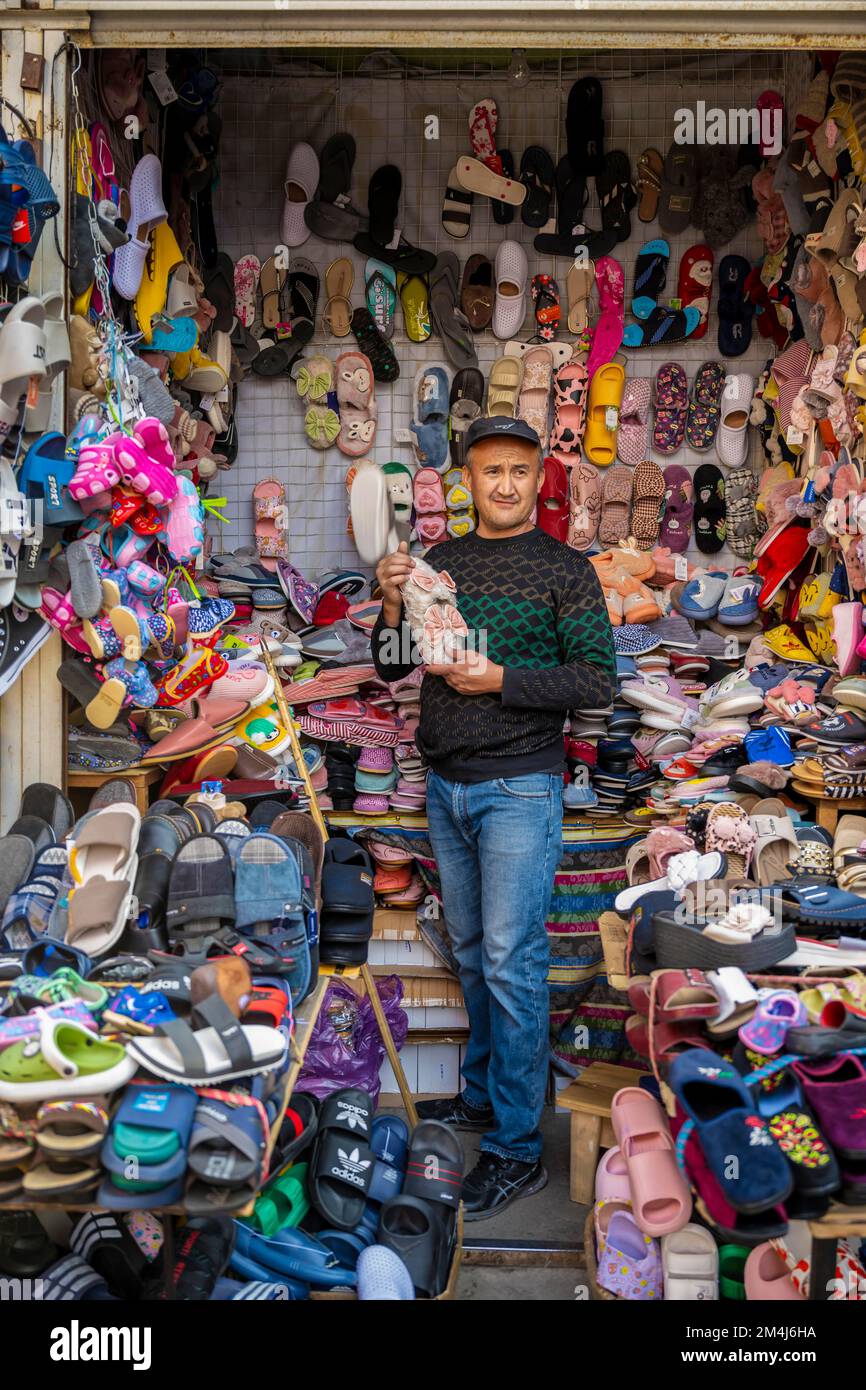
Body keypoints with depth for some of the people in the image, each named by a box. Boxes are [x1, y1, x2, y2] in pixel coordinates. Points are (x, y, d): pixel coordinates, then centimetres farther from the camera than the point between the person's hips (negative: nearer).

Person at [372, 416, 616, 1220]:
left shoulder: (564, 570, -3)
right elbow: (391, 669, 12)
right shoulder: (437, 563, 11)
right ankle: (483, 1093, 31)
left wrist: (501, 679, -19)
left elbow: (597, 680, -9)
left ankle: (517, 1147, -1)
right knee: (471, 953, 16)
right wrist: (392, 604, -7)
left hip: (518, 789, -5)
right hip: (446, 786, 6)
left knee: (511, 963, -6)